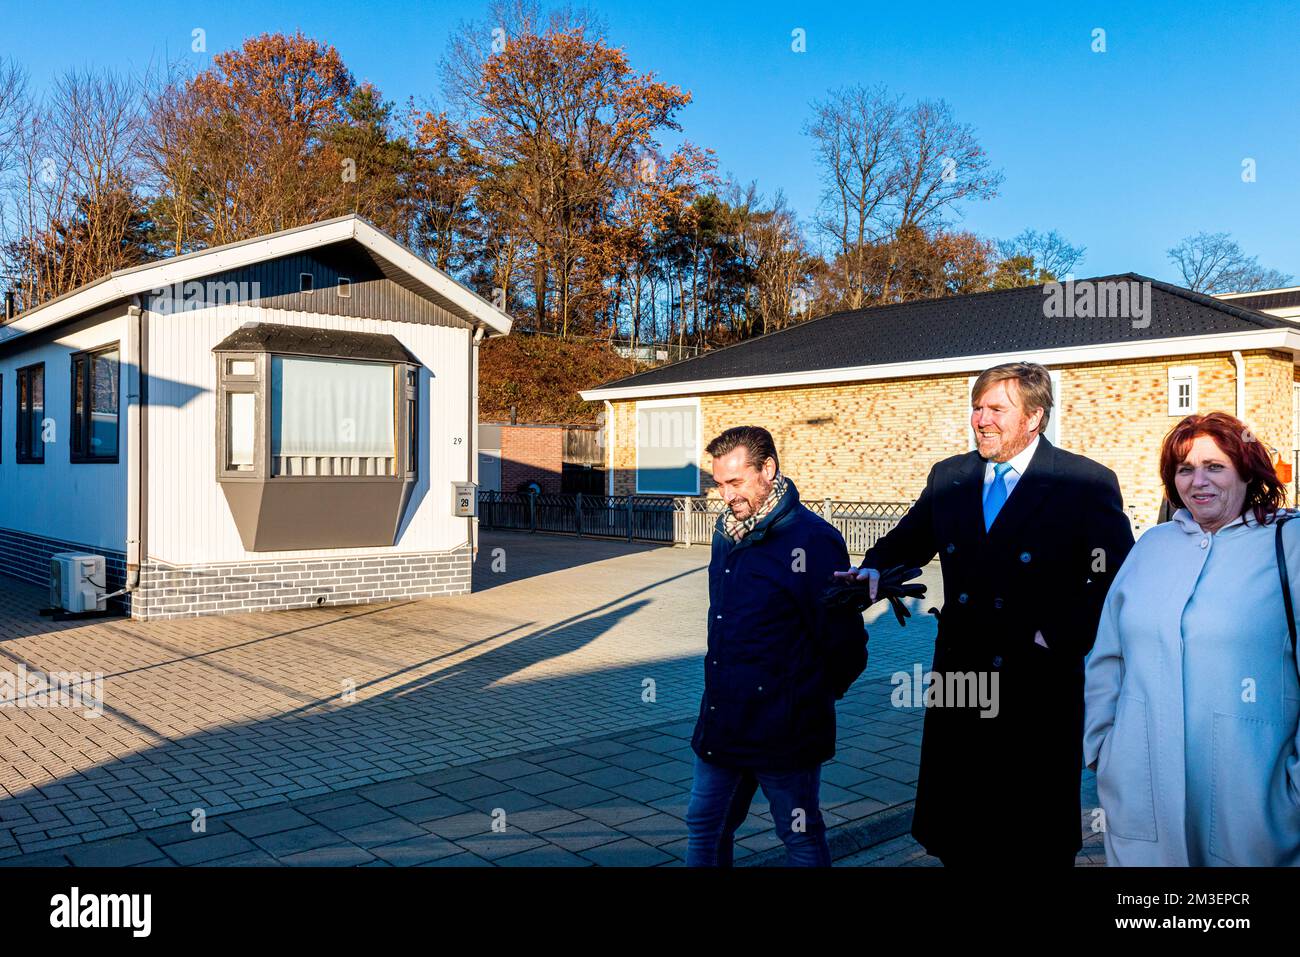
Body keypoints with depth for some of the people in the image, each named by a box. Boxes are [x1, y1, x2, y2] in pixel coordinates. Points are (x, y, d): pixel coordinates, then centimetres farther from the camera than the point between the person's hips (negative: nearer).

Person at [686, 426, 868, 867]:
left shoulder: (812, 539, -18)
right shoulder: (727, 531, 7)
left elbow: (844, 642, -15)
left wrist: (810, 695, -2)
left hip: (783, 732, -7)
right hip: (720, 725, 7)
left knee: (802, 839, 12)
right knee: (704, 829, 17)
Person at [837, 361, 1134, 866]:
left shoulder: (1088, 483, -7)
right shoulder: (948, 476, 7)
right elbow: (907, 541, 11)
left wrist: (1058, 637, -15)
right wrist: (873, 572, -10)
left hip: (1040, 687, -4)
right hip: (959, 681, 4)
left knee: (1038, 842, 13)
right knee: (955, 834, 14)